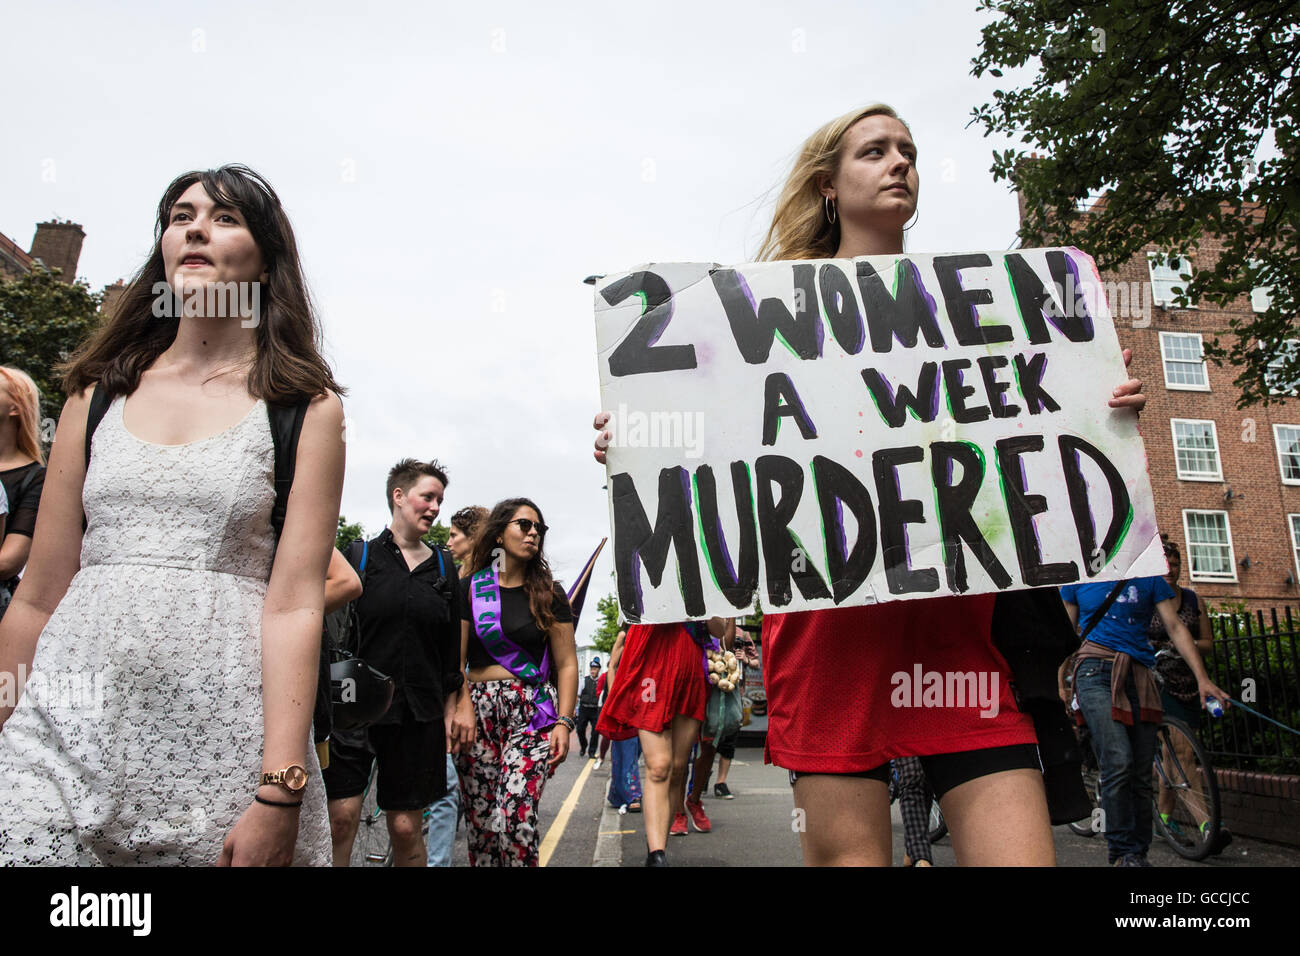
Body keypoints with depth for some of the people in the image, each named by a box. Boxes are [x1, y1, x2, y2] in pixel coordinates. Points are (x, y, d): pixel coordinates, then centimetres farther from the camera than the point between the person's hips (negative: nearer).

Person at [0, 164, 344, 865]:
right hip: (64, 728, 3)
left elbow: (294, 603, -9)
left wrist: (279, 793, -14)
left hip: (221, 742, -2)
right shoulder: (98, 393, 11)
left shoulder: (306, 408, -1)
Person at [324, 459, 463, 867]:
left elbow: (452, 649, 13)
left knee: (406, 828, 5)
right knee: (341, 816, -8)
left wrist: (449, 713, 9)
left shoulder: (444, 569, 12)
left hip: (418, 715, 3)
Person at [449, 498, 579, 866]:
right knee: (479, 821, 1)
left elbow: (567, 664, 6)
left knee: (515, 814, -17)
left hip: (532, 713, -1)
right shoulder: (469, 588, 9)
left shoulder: (549, 595, 9)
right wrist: (462, 707, -10)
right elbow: (455, 657, 4)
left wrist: (564, 722, -5)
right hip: (478, 709, 1)